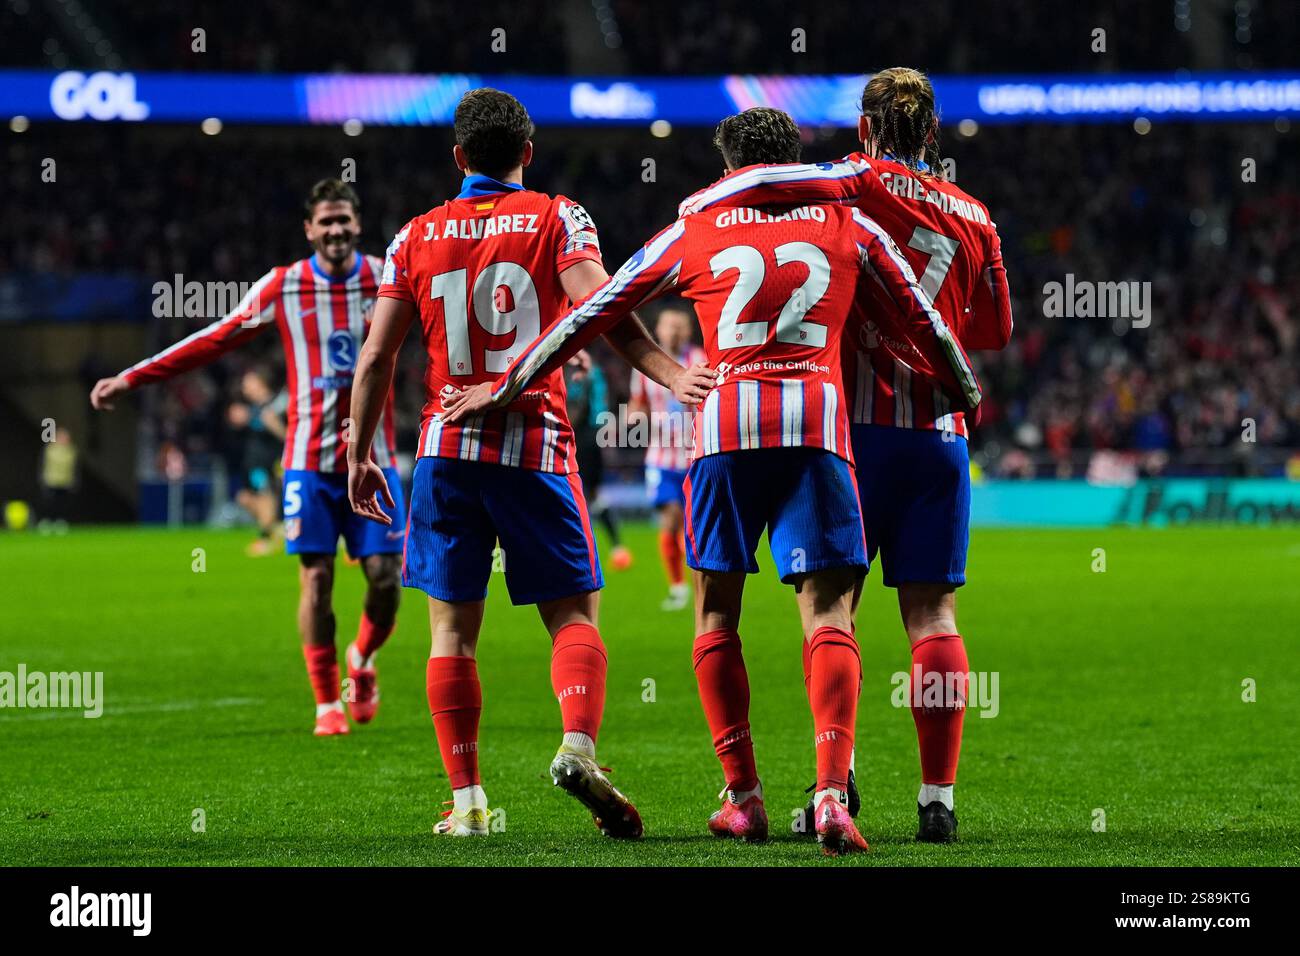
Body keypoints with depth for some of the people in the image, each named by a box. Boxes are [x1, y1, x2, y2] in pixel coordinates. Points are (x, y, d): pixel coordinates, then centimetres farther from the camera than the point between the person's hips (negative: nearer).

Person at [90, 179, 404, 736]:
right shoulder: (282, 287, 0)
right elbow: (214, 340, 6)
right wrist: (130, 379, 5)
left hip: (373, 458, 0)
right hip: (310, 458, 0)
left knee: (384, 576, -5)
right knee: (315, 579, -5)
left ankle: (362, 660, 26)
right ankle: (326, 702, 8)